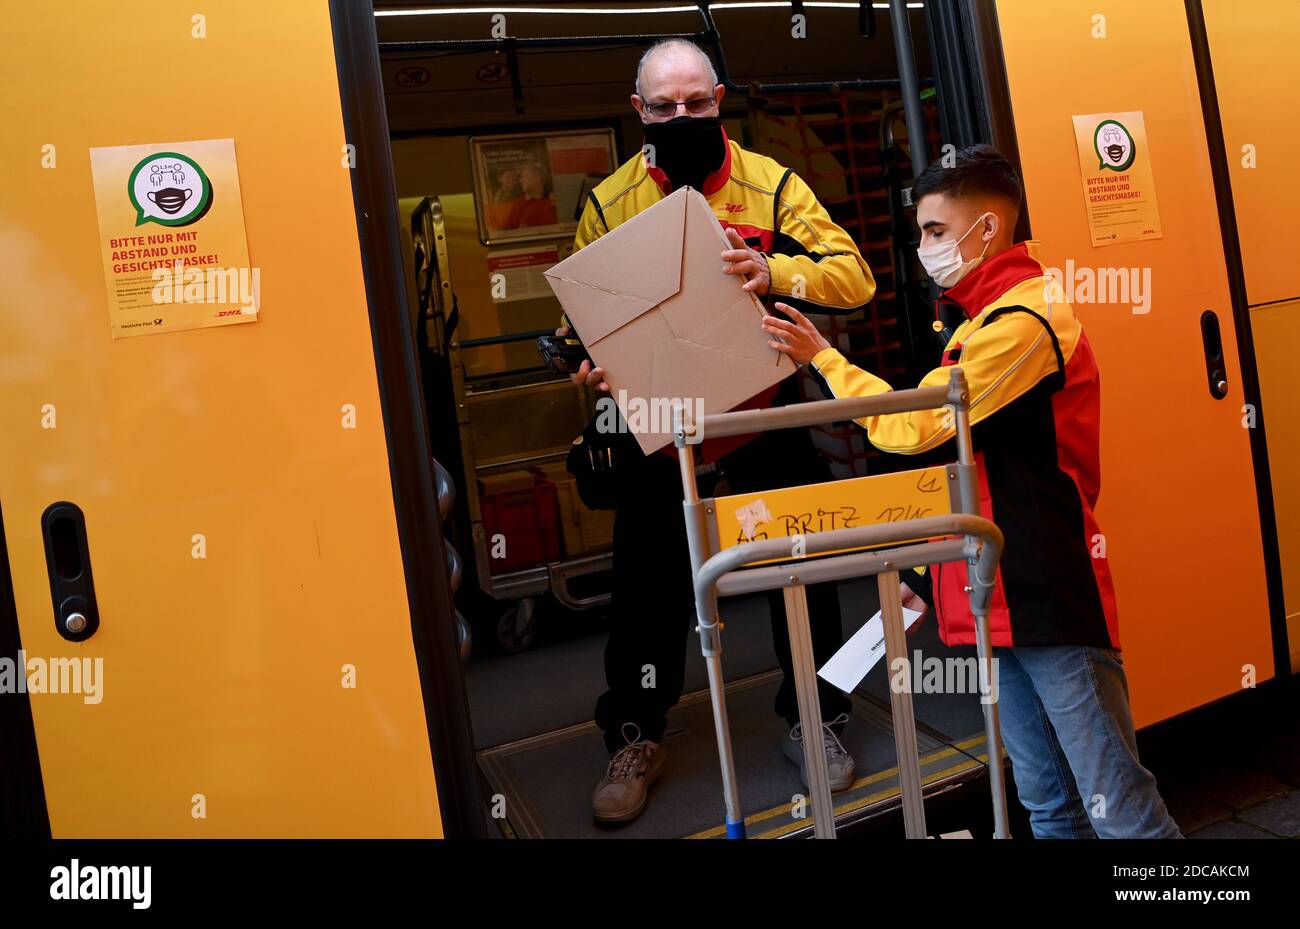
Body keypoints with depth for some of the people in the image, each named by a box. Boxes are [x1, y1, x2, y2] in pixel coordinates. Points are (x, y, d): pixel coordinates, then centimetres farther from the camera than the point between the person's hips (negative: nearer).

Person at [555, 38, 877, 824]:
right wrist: (589, 361, -19)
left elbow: (854, 278, -12)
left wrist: (775, 271, -31)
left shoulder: (771, 184, -6)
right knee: (649, 581, 7)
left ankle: (815, 718, 32)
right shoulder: (609, 202, -2)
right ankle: (637, 736, 27)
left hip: (767, 415, 0)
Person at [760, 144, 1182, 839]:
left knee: (1117, 807, -2)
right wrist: (930, 574, 17)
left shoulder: (1022, 321, -13)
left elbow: (912, 424, -15)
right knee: (1048, 804, 17)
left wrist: (821, 357, -4)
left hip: (1052, 599, -10)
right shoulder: (982, 321, 19)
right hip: (1000, 599, 10)